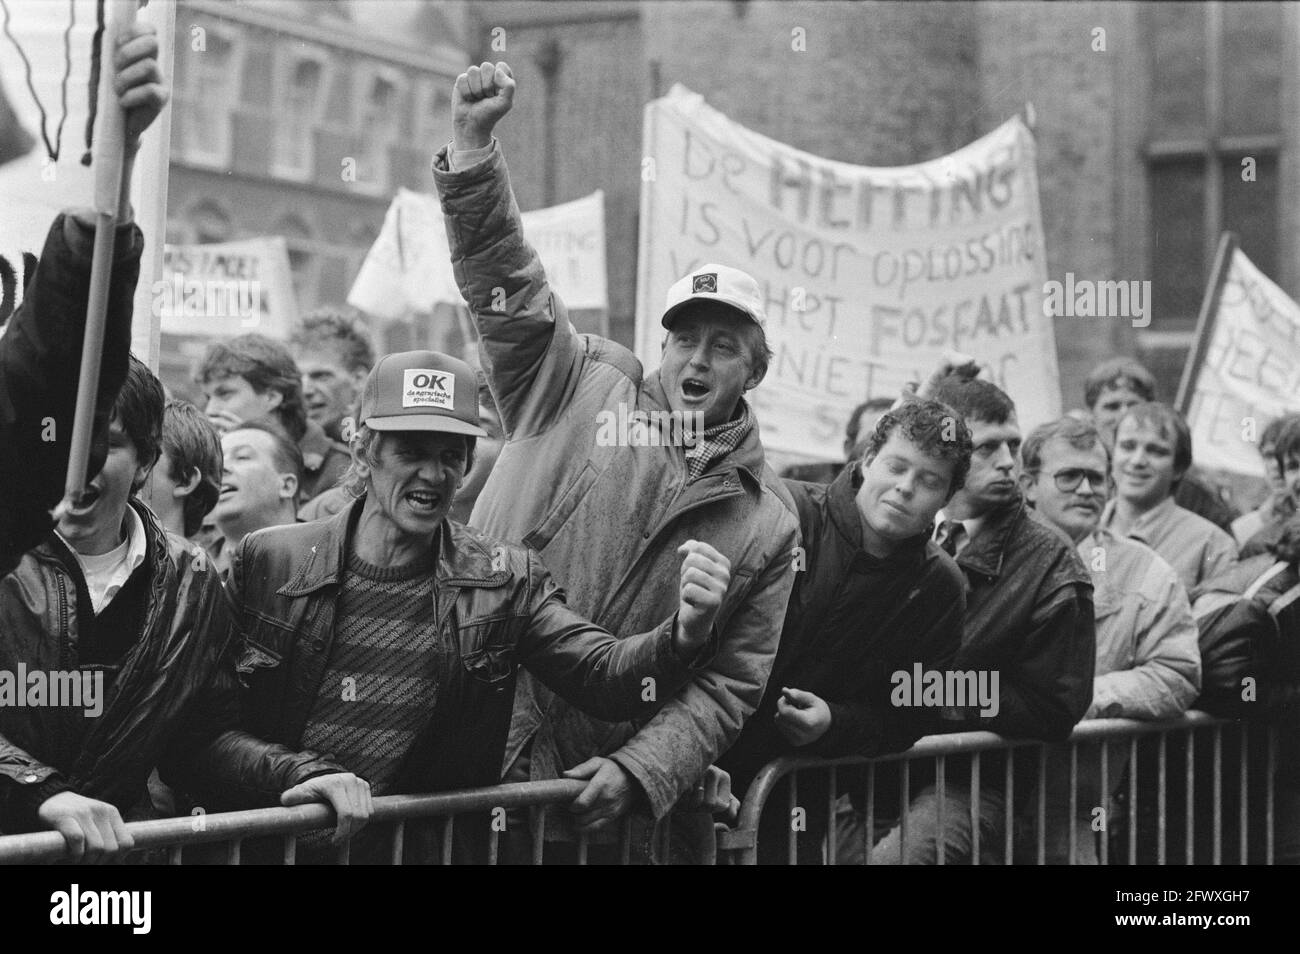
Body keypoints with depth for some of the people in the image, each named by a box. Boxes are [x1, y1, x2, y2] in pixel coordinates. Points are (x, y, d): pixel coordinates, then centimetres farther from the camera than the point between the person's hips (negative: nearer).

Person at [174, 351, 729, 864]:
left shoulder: (505, 583, 6)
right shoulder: (267, 562, 3)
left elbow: (603, 673, -9)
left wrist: (683, 634, -28)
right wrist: (299, 772, -18)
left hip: (431, 849, 1)